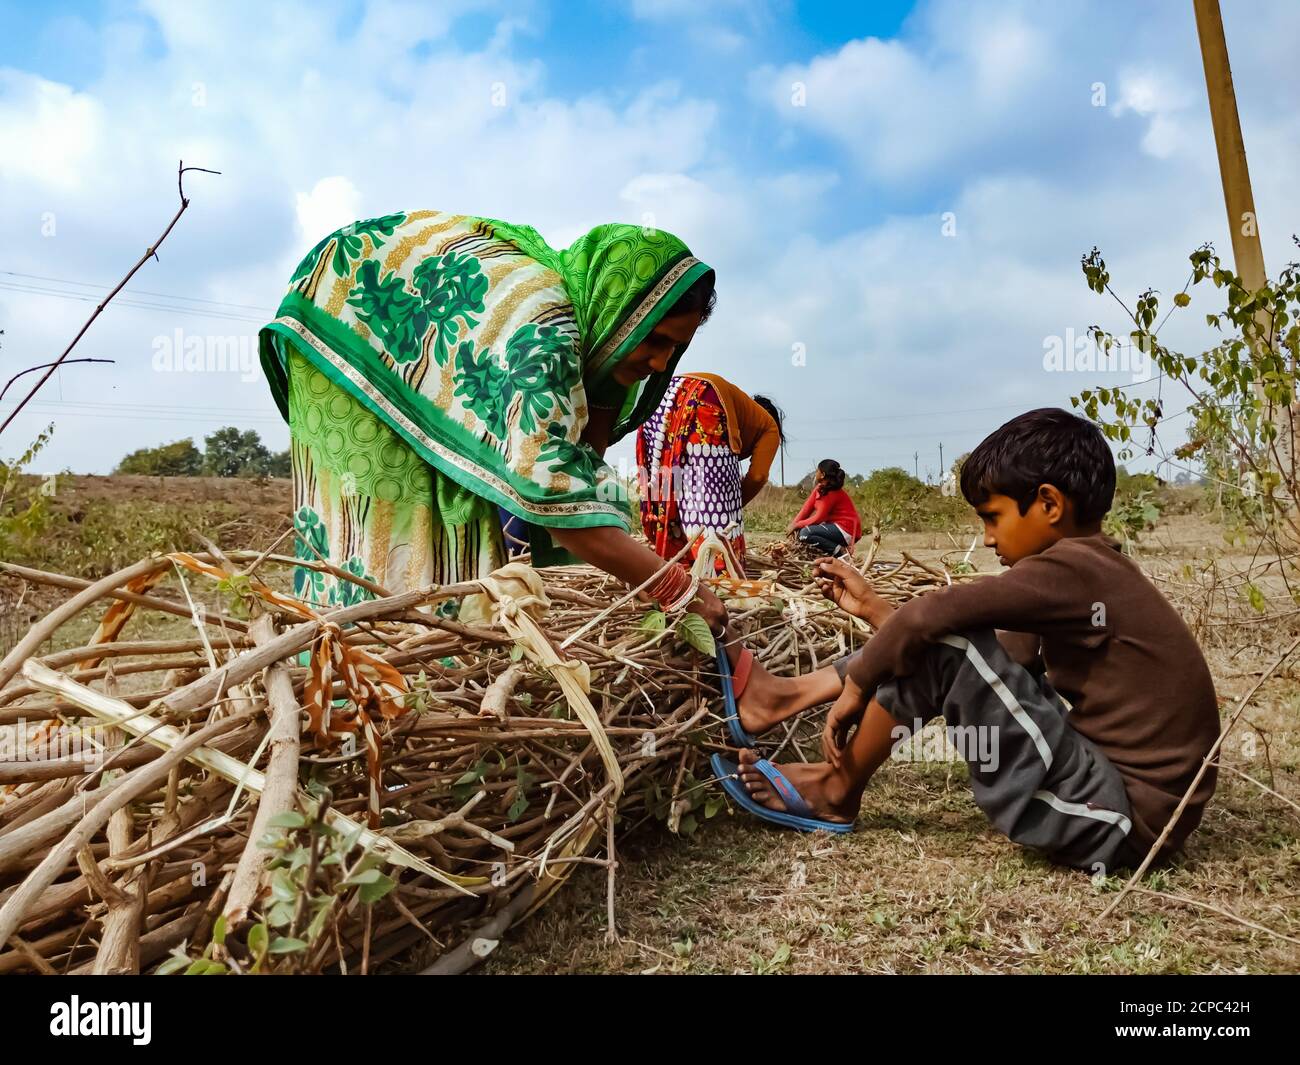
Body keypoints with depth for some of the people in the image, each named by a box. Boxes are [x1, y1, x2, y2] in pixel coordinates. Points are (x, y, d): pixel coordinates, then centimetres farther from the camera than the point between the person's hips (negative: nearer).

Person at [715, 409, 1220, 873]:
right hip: (1111, 783, 10)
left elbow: (930, 614, -25)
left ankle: (836, 792, 1)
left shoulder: (1070, 569, -19)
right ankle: (788, 696, 12)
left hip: (1122, 820, -10)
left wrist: (855, 687, -10)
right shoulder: (1091, 571, 11)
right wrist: (872, 606, 12)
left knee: (943, 643, -19)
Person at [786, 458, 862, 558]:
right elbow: (807, 509, 3)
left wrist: (797, 525, -10)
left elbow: (818, 518, -18)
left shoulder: (832, 493, -19)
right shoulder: (819, 489, 7)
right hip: (837, 526, 10)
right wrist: (793, 524, -9)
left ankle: (839, 551, -14)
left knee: (805, 533, -22)